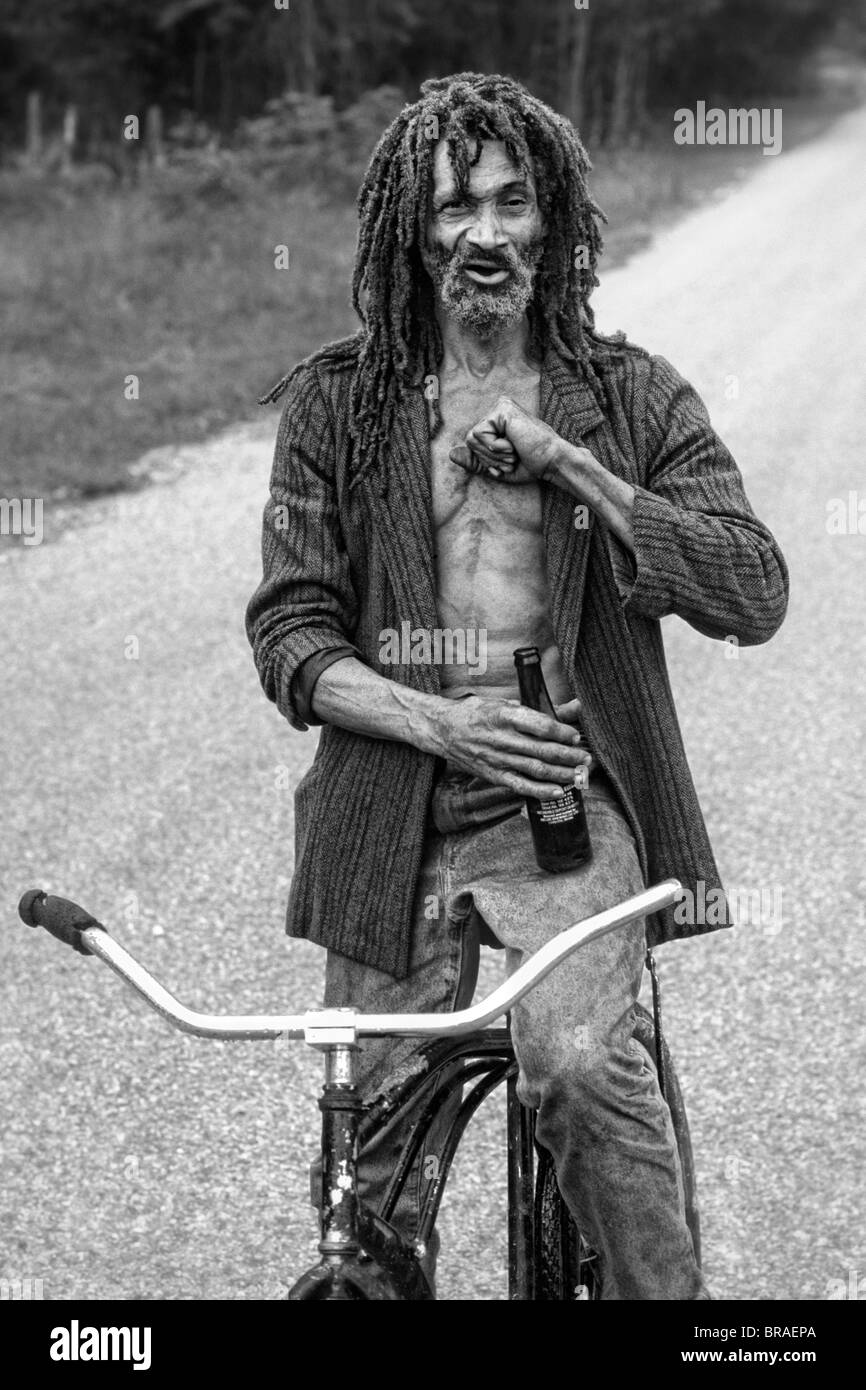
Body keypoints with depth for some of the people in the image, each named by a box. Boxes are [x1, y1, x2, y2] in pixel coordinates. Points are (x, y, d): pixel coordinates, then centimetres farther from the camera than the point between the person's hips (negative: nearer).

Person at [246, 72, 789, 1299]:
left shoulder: (633, 399, 5)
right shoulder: (337, 402, 5)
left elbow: (754, 595, -6)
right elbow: (289, 634, 0)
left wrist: (569, 464, -14)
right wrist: (440, 721, -18)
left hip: (568, 802, -1)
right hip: (393, 820, 2)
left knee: (579, 1056, -30)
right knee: (383, 1173, 5)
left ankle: (666, 1292, -12)